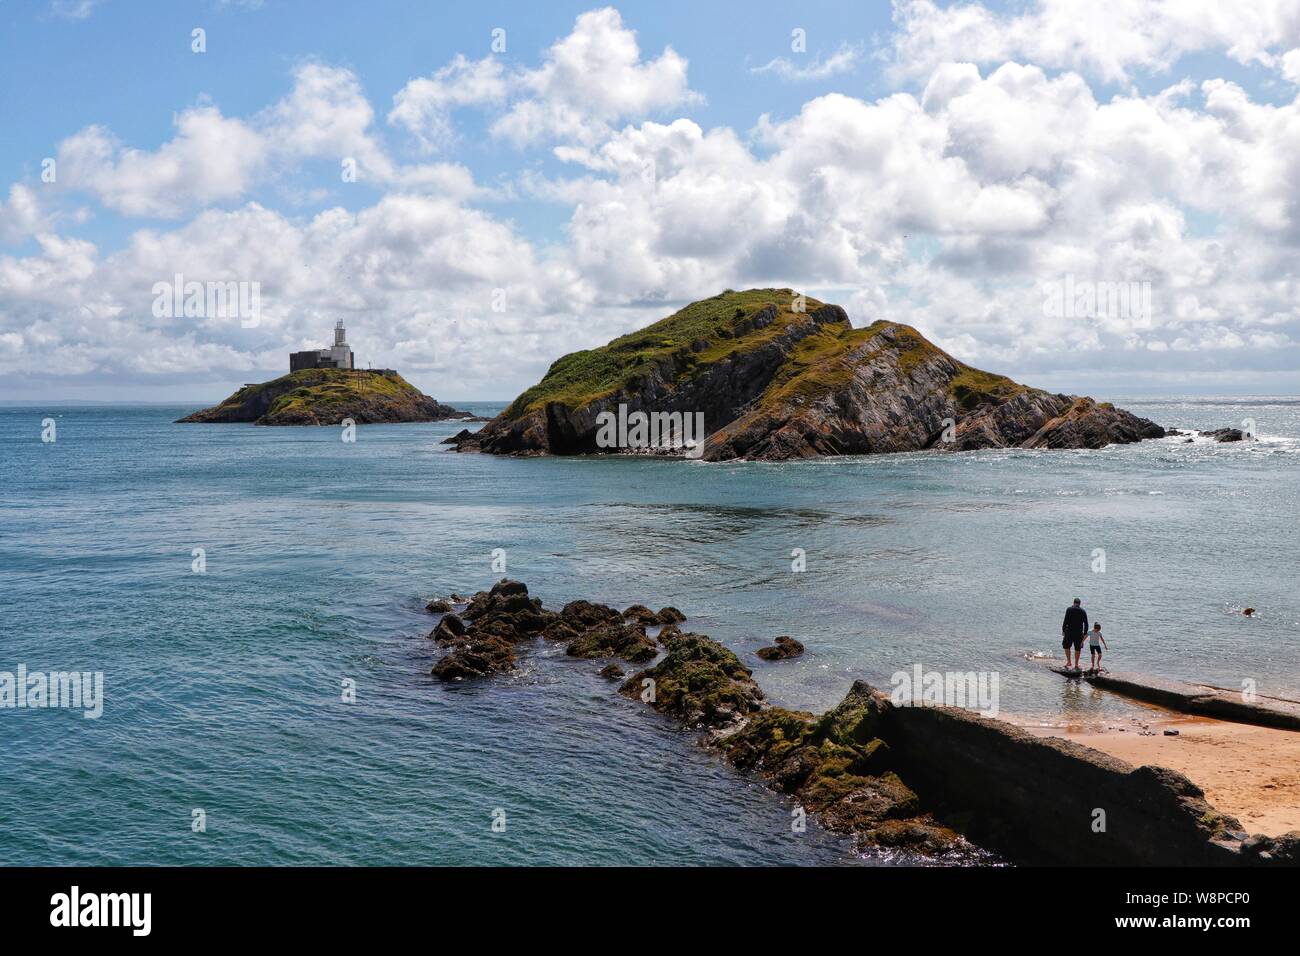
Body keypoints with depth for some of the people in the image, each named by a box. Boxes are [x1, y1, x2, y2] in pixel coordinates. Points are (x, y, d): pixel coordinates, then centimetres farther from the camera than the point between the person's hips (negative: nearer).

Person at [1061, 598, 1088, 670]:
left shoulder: (1069, 609, -3)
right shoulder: (1083, 611, 4)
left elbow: (1066, 621, -10)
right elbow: (1086, 624, 3)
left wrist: (1063, 630, -4)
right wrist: (1085, 633, 10)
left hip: (1069, 631, -2)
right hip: (1079, 633, 2)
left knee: (1066, 646, 15)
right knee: (1077, 648, 10)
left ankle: (1069, 662, 7)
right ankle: (1076, 665, 11)